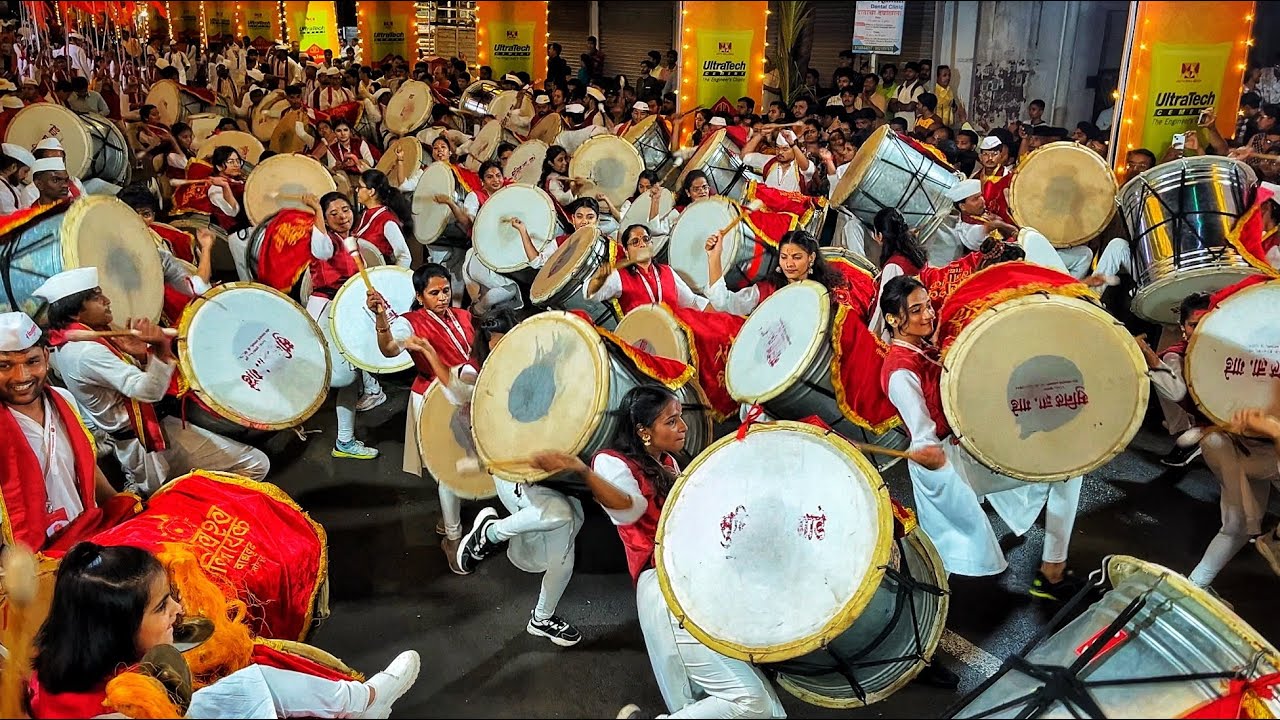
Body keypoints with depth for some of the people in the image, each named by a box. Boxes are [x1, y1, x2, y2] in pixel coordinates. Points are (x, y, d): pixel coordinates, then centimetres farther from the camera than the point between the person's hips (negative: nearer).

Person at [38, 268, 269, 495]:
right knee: (256, 465, -12)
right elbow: (149, 391, -29)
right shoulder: (87, 353, -24)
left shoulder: (66, 345, 7)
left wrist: (140, 355, -11)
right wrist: (160, 352, -41)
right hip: (144, 445, -10)